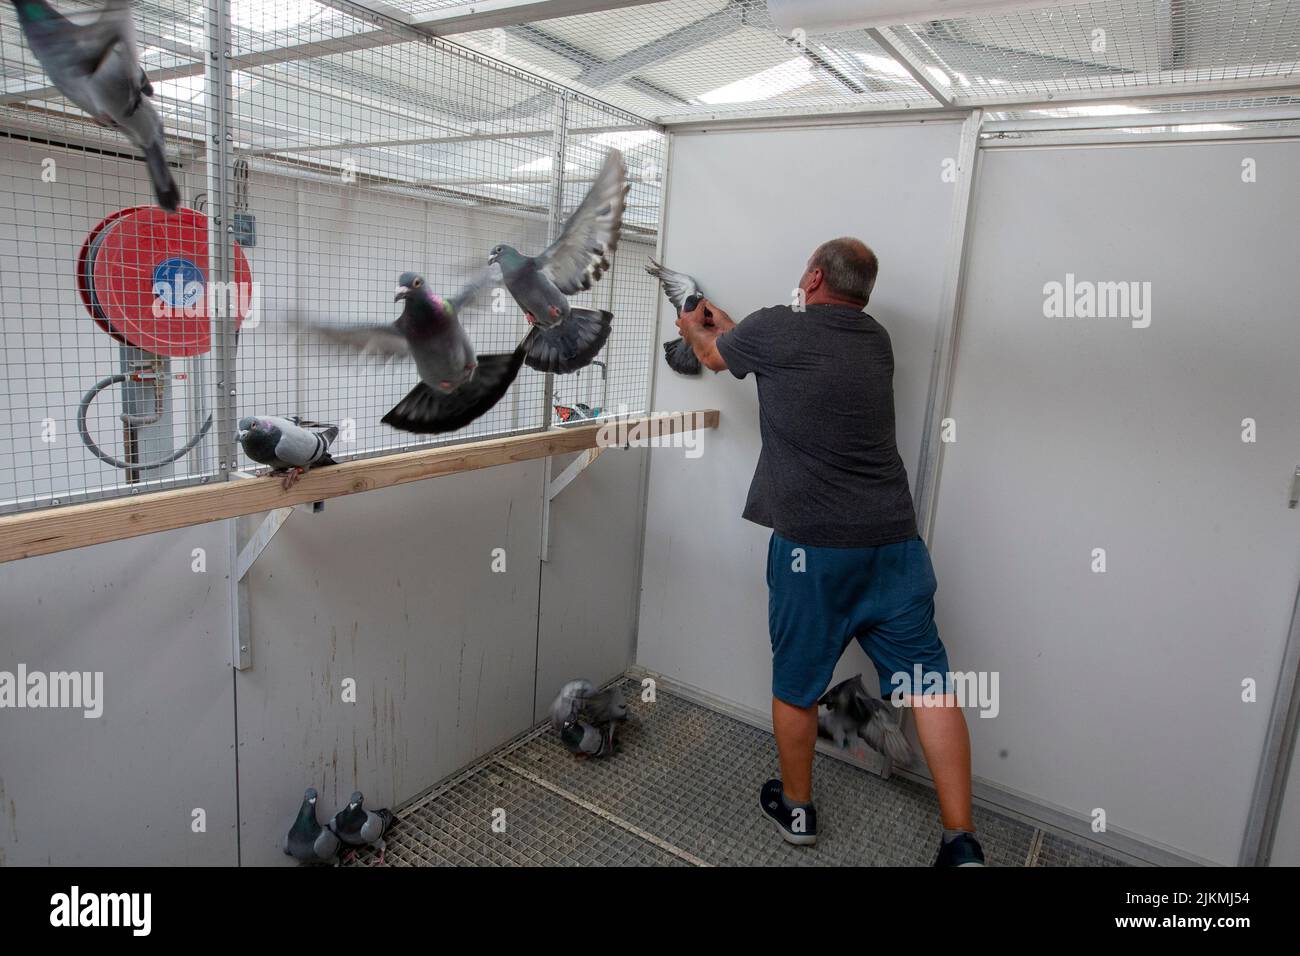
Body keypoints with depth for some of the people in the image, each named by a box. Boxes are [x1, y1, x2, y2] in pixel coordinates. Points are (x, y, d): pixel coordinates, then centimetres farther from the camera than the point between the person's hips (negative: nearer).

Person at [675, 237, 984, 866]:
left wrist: (695, 330, 41)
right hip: (894, 538, 5)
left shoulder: (776, 329, -3)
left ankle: (795, 809, 32)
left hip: (813, 544, -4)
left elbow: (713, 357, 17)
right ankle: (961, 841, 13)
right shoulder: (876, 340, 13)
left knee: (796, 684, 13)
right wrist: (726, 326, 41)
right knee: (928, 683, 9)